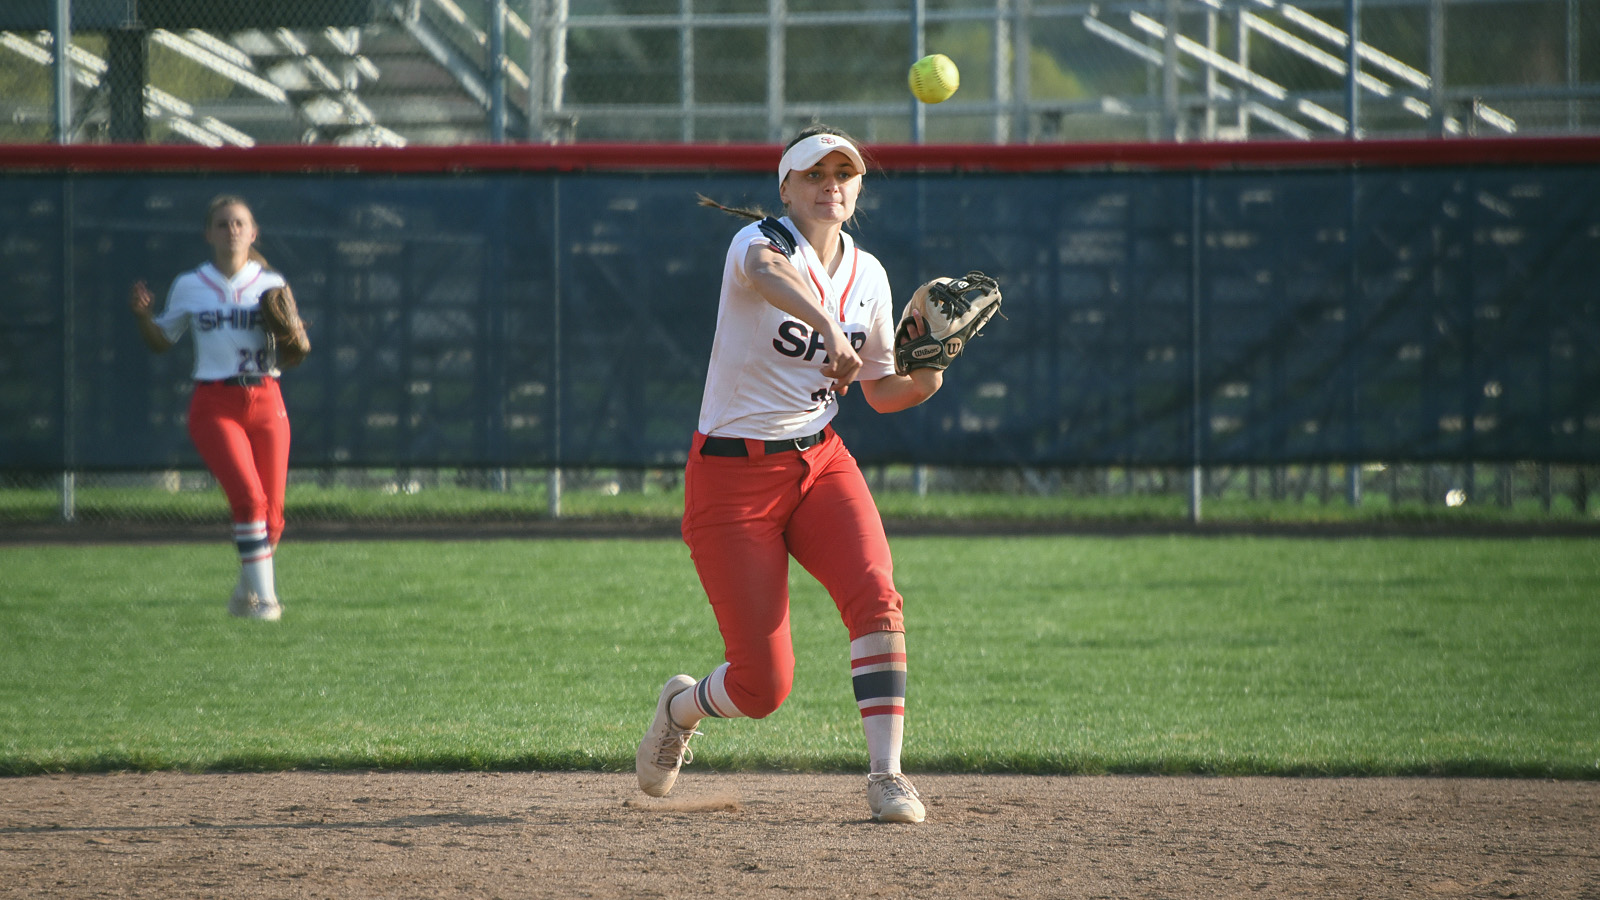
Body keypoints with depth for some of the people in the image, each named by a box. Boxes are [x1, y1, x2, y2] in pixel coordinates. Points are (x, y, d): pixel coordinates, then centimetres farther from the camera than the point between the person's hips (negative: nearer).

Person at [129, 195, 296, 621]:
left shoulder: (271, 284, 6)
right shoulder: (190, 287, 5)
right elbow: (162, 341, 14)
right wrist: (143, 315, -5)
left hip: (265, 403, 2)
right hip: (214, 406, -2)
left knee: (271, 513, 1)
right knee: (249, 496, -22)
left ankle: (247, 592, 26)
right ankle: (262, 594, -15)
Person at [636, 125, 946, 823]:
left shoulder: (868, 275, 7)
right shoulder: (761, 239, -12)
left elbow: (880, 392, 16)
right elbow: (768, 272, -39)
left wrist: (920, 384, -7)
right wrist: (829, 328, -58)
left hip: (821, 463, 5)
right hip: (733, 474, -5)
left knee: (875, 596, -24)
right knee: (763, 685, -6)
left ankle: (886, 775, -19)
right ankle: (682, 708, 29)